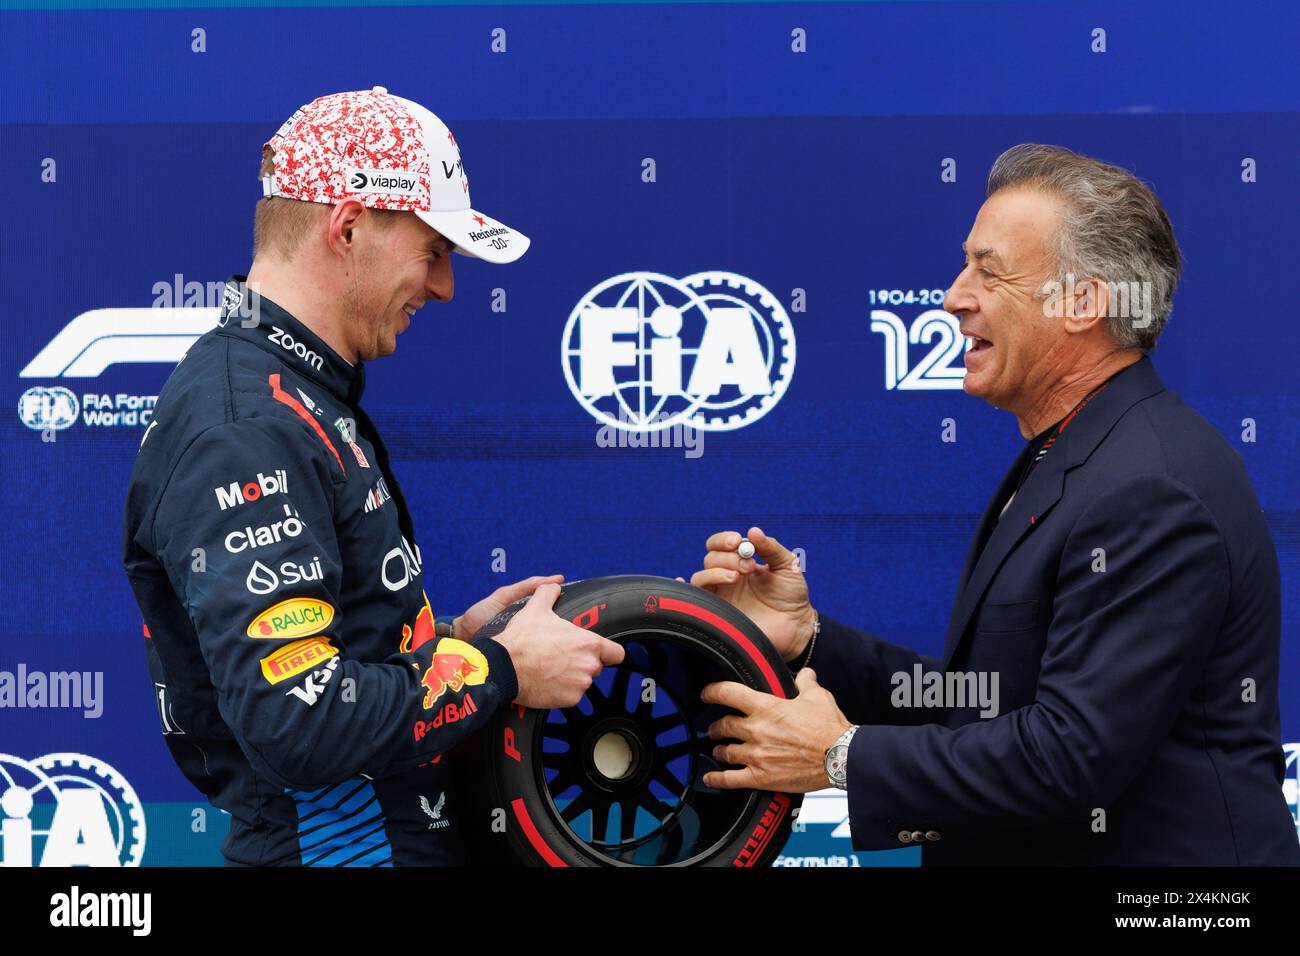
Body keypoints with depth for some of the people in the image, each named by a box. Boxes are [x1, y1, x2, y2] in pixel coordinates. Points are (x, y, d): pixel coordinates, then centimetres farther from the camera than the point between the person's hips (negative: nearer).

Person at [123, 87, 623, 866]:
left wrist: (452, 636, 5)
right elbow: (296, 719, -28)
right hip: (337, 848, -9)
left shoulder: (303, 400, 12)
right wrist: (500, 672, -18)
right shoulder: (244, 430, -20)